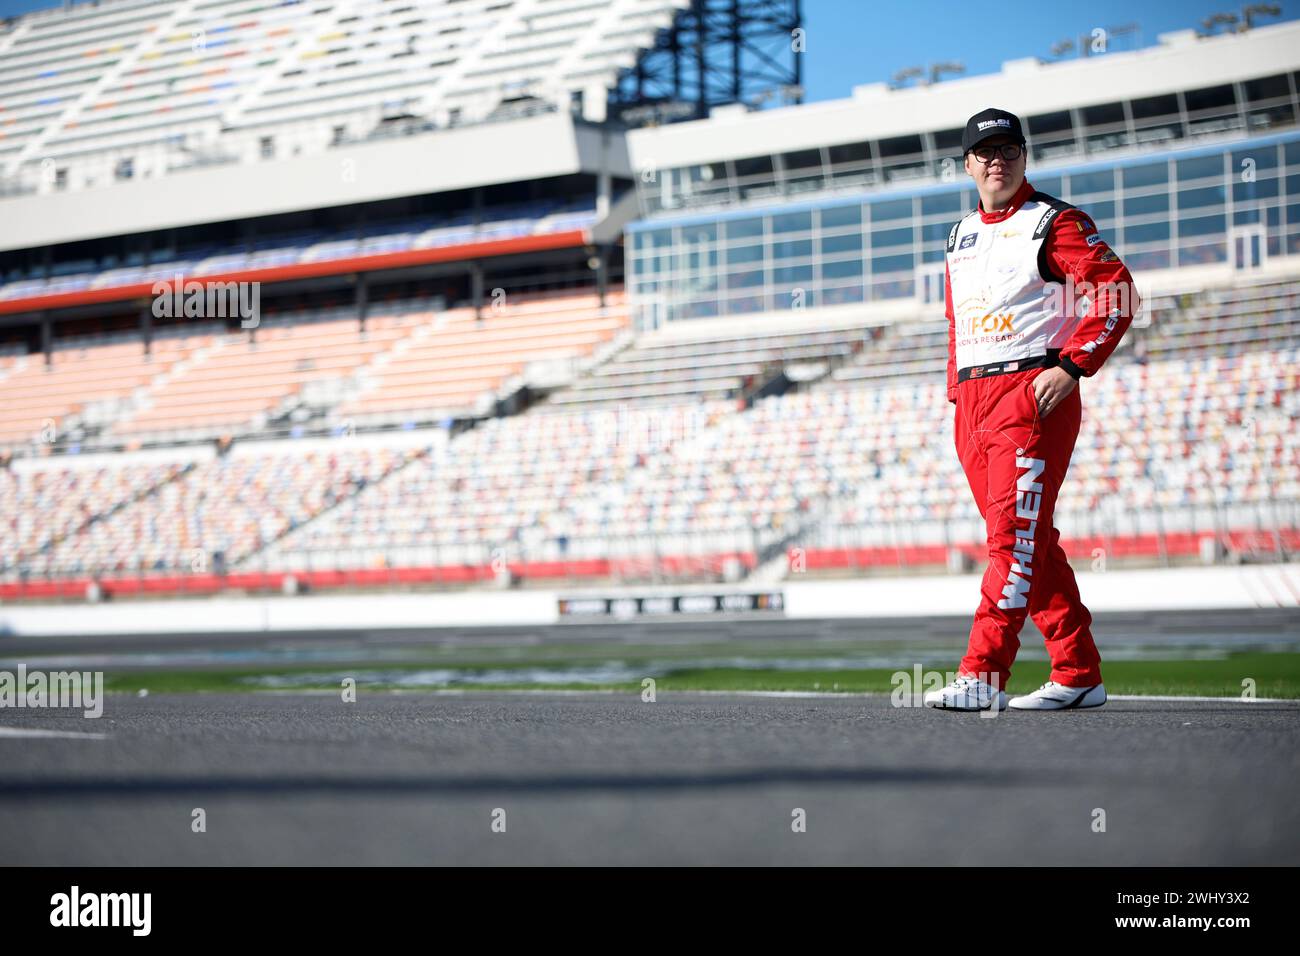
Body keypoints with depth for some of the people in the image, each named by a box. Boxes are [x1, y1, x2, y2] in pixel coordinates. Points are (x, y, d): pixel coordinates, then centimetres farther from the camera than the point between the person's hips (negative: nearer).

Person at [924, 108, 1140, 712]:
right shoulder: (961, 236, 20)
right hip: (973, 403, 8)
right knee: (1024, 539, 7)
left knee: (1016, 531, -16)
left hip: (1034, 393, -8)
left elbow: (1116, 294, -10)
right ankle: (1078, 673, 13)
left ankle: (984, 674, -24)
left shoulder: (1056, 222, -2)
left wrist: (1072, 367, -18)